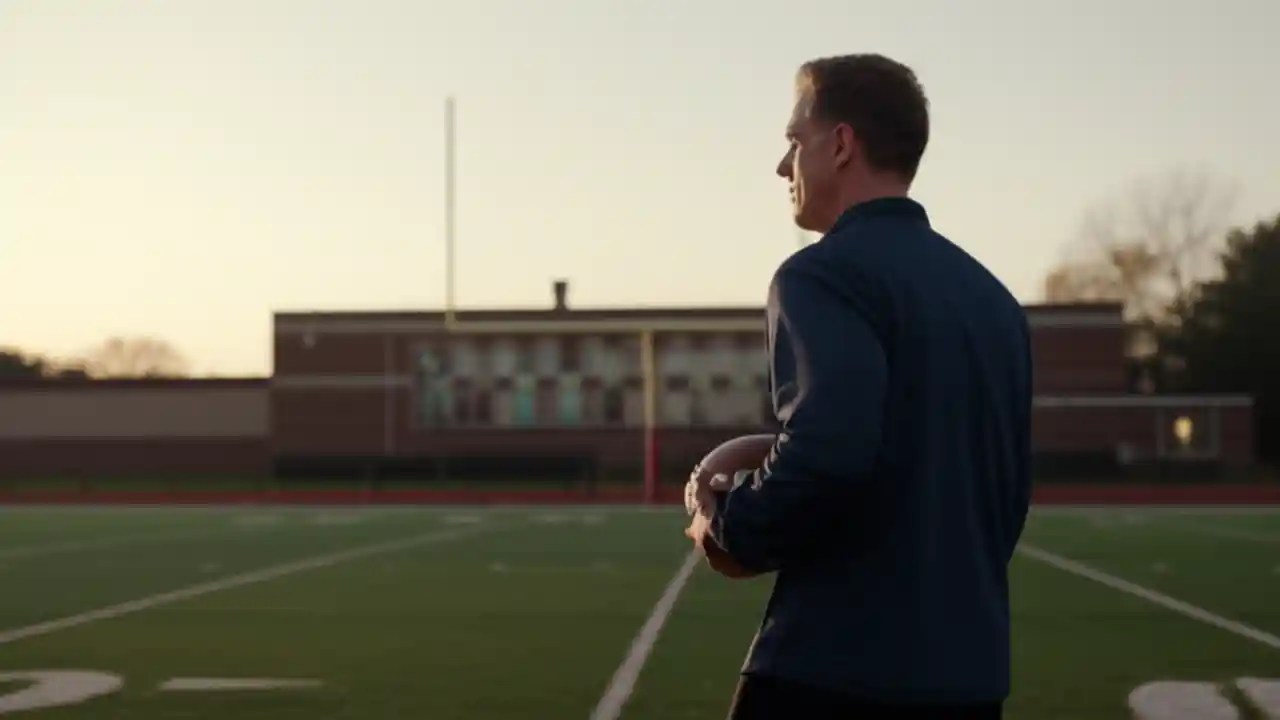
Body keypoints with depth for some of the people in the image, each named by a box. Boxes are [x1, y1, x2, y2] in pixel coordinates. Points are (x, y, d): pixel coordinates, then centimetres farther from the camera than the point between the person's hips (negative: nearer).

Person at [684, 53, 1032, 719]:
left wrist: (728, 532, -7)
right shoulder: (991, 297, 16)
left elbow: (824, 452, -23)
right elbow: (1008, 487, 18)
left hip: (832, 666, -8)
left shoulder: (826, 274, -9)